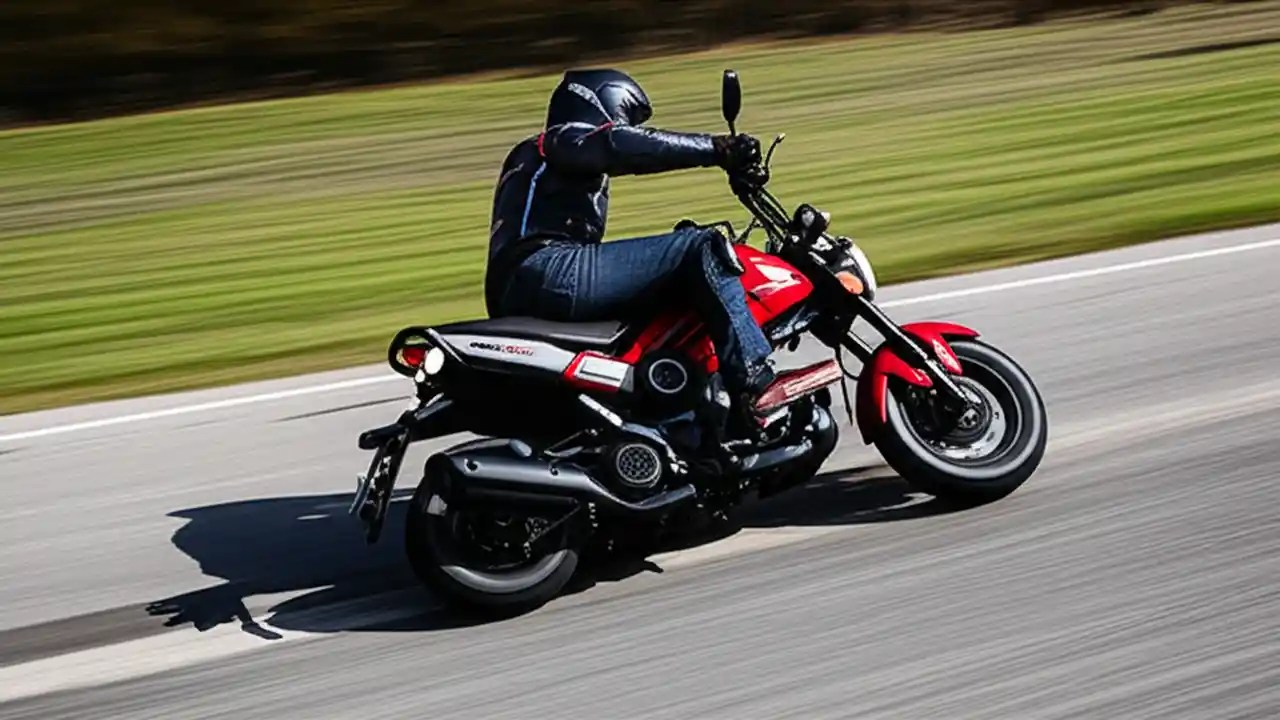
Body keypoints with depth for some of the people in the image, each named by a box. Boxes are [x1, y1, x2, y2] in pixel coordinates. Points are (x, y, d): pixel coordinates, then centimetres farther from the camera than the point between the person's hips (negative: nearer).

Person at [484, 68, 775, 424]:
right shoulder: (568, 139, 9)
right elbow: (626, 146, -14)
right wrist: (718, 149, -15)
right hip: (547, 274, -10)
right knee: (701, 247, -14)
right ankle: (756, 386, -27)